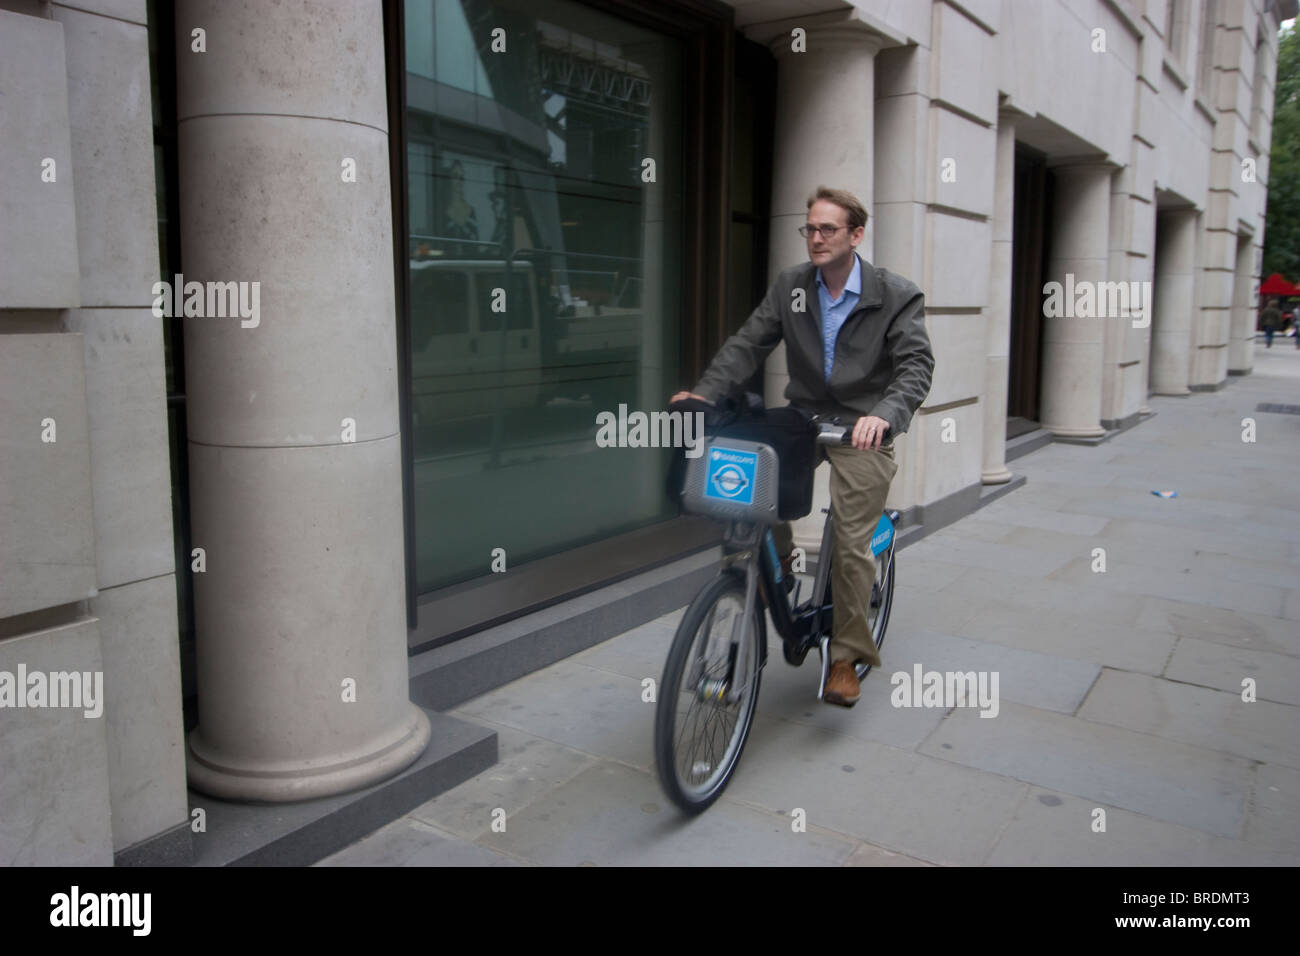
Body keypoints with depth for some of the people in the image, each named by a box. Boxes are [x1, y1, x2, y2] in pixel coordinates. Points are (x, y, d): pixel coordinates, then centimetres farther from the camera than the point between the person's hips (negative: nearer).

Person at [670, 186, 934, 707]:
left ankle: (845, 658, 10)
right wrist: (704, 391, -20)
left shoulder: (896, 295, -8)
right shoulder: (790, 286, 3)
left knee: (852, 545, -6)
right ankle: (776, 565, 7)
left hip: (861, 428, -3)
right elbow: (749, 342, -4)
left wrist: (885, 414, -38)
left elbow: (916, 364, -17)